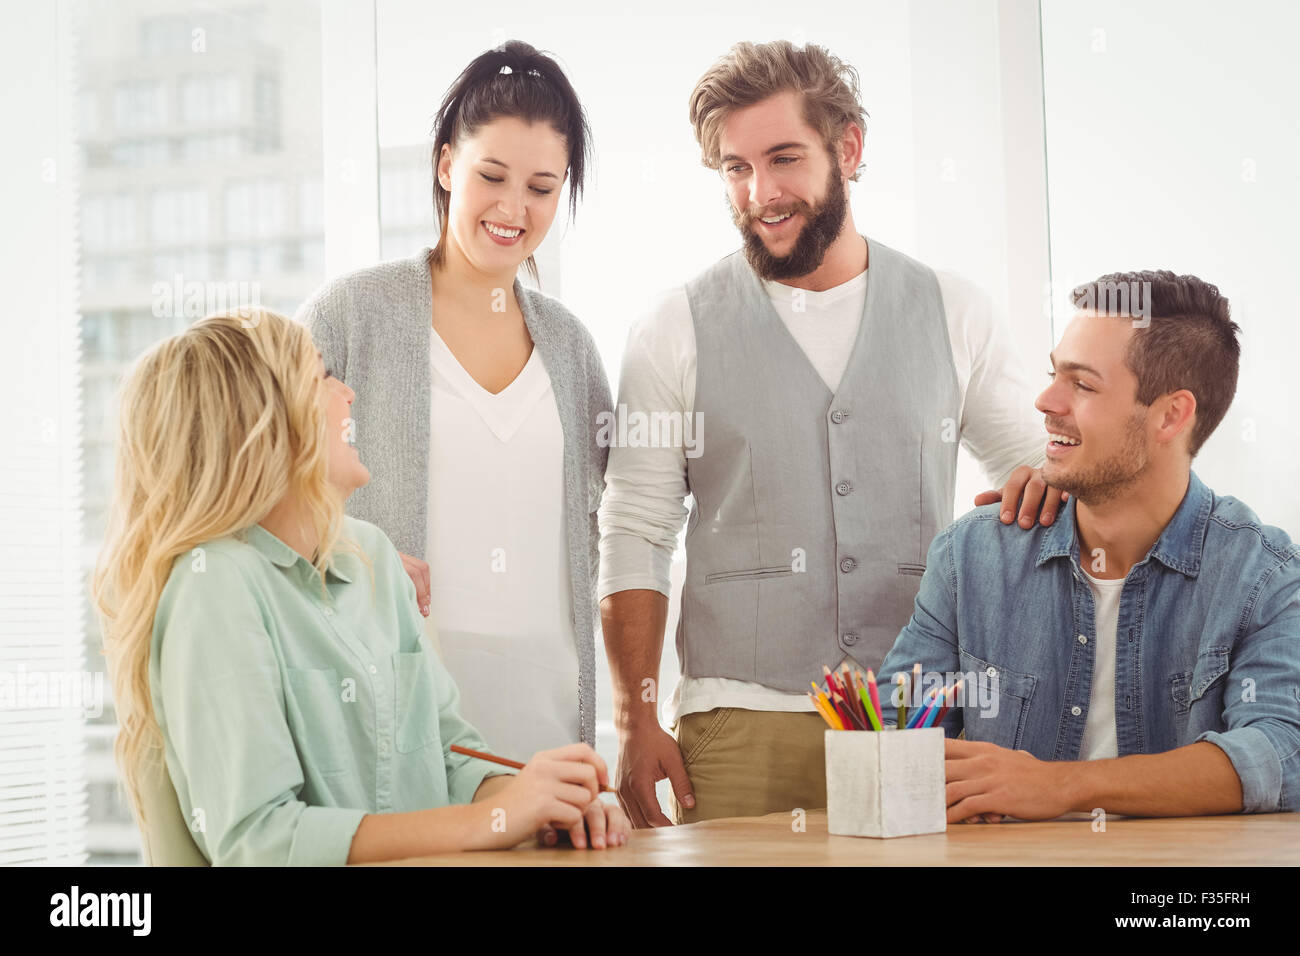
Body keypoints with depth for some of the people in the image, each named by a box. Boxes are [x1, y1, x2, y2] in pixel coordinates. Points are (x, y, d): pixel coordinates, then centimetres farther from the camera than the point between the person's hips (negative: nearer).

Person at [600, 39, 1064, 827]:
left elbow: (1029, 454, 16)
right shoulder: (678, 332, 5)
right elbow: (635, 538, 4)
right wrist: (636, 720, -3)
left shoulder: (954, 313, 8)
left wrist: (1052, 476, -9)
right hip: (738, 729, -1)